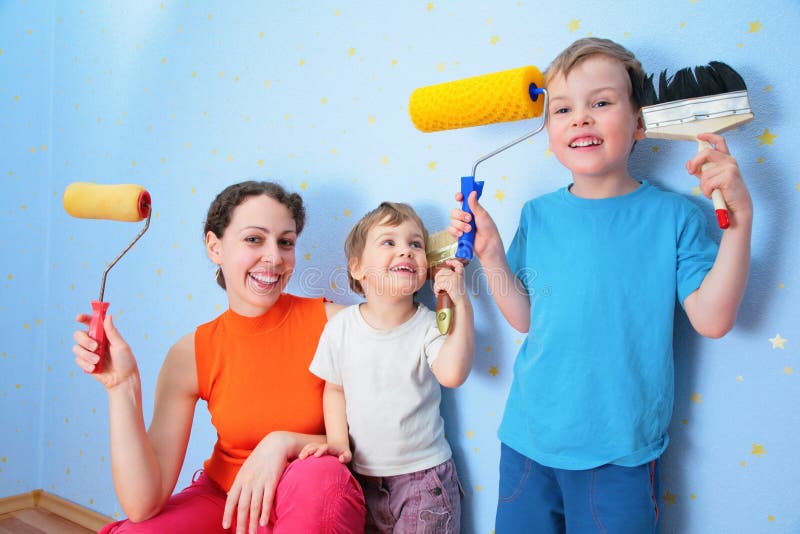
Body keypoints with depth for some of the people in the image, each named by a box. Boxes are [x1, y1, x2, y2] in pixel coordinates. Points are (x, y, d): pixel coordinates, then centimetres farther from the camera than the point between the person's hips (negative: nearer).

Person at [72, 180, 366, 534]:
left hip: (313, 505, -1)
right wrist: (123, 386, -24)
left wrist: (285, 442, -26)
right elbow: (142, 504, -16)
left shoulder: (332, 322, -13)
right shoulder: (190, 355, -10)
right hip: (222, 501, 1)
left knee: (320, 474, -33)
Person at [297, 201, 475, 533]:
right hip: (363, 474, 2)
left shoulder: (430, 326, -12)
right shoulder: (341, 327, -6)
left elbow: (452, 374, -31)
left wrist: (461, 303, -29)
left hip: (423, 474, -2)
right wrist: (338, 440, -7)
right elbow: (335, 388, 6)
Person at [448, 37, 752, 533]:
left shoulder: (673, 215, -8)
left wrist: (740, 216, -19)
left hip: (618, 453, -3)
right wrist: (490, 253, -7)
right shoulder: (539, 215, 0)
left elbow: (712, 319, -14)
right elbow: (526, 317, 4)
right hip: (528, 438, 3)